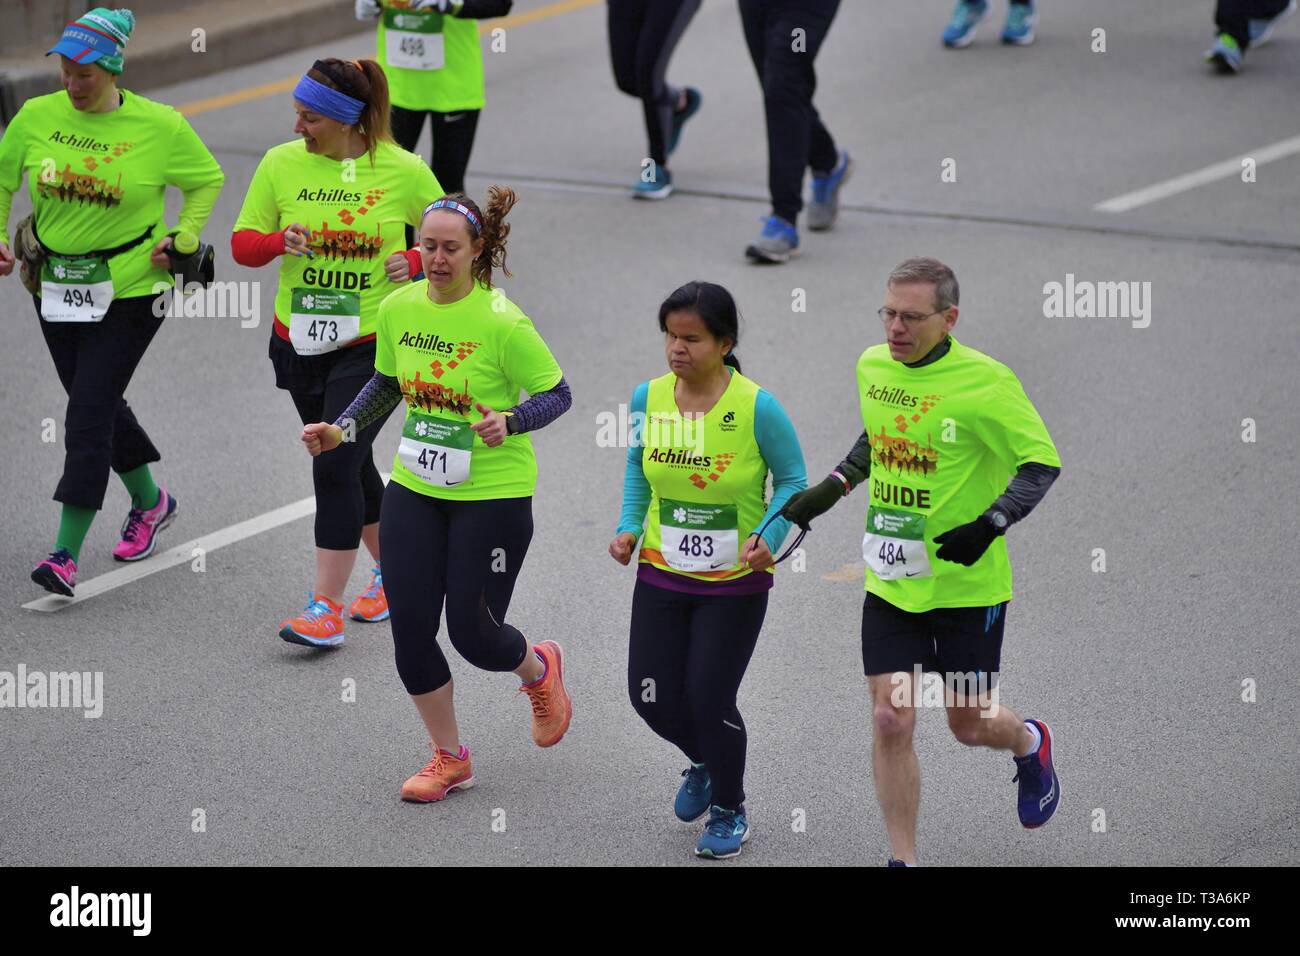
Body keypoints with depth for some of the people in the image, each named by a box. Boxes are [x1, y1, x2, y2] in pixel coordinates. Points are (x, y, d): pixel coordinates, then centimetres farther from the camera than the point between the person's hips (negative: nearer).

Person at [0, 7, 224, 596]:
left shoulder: (159, 126, -10)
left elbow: (207, 179, 6)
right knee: (101, 405, 15)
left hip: (129, 290, -4)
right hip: (55, 287, 4)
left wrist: (182, 239, -4)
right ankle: (149, 501, 41)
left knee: (88, 413, -11)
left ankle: (66, 555, -10)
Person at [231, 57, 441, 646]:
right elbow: (243, 243, 3)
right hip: (300, 342, 4)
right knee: (352, 464, 15)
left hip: (372, 343, -4)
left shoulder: (404, 170, -8)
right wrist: (281, 240, -18)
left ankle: (326, 607, -8)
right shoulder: (282, 163, -2)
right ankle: (391, 569, 37)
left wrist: (414, 262, -15)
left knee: (335, 466, -12)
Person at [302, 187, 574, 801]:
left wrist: (510, 421, -28)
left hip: (493, 496, -5)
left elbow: (557, 393, -10)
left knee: (472, 633, -1)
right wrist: (340, 430, 4)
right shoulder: (398, 308, -1)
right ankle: (449, 760, 20)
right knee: (410, 627, 1)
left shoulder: (502, 322, -18)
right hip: (414, 490, 5)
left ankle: (540, 670, 37)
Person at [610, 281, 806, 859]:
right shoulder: (647, 398, -7)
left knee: (709, 699, -5)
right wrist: (629, 527, 0)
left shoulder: (757, 408, -19)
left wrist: (769, 537, -23)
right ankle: (704, 762, 40)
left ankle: (729, 812, 22)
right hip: (661, 575, 4)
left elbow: (792, 481, -7)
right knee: (652, 698, 4)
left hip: (735, 583, -4)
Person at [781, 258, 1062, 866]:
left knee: (969, 724, 8)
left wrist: (989, 526, -24)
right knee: (891, 722, -4)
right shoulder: (872, 367, 1)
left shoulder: (985, 383, -18)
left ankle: (1031, 746, 45)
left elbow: (1042, 462, -12)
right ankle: (903, 860, 8)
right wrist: (830, 489, 10)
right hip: (890, 581, 4)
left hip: (968, 584, -4)